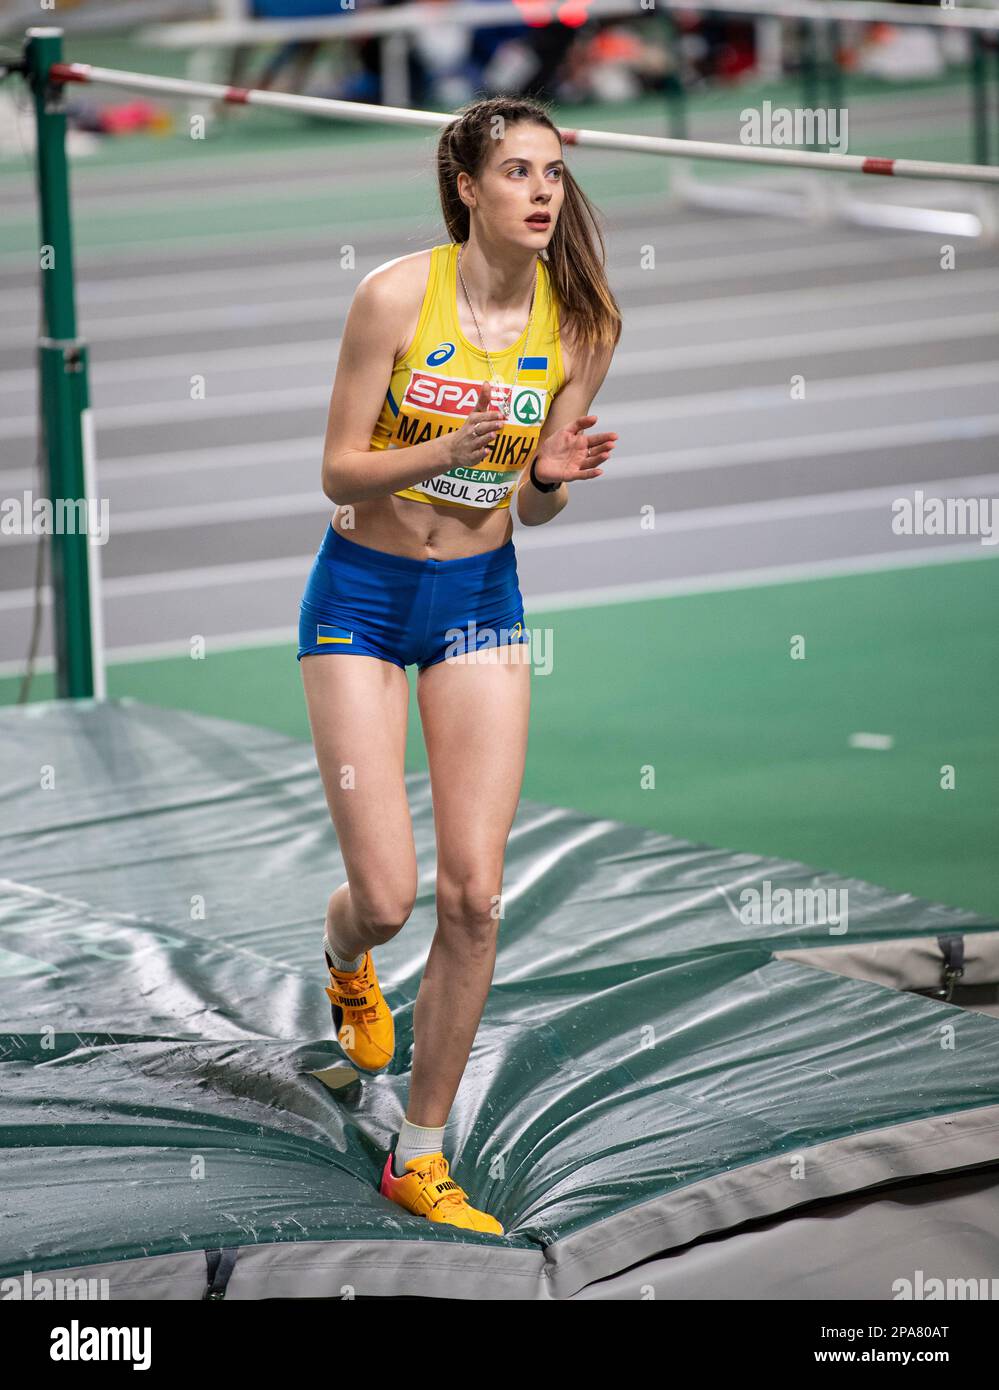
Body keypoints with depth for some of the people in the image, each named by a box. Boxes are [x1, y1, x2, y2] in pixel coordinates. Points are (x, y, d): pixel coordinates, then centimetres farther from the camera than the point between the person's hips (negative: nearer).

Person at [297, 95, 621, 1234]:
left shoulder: (579, 326, -6)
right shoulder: (396, 295, -17)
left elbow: (531, 510, 3)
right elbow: (338, 470, -13)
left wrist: (549, 476, -20)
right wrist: (447, 450, -30)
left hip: (481, 597, 3)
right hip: (363, 595, -3)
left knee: (474, 895, -5)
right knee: (387, 898, -6)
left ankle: (421, 1158, 10)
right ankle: (344, 957, 35)